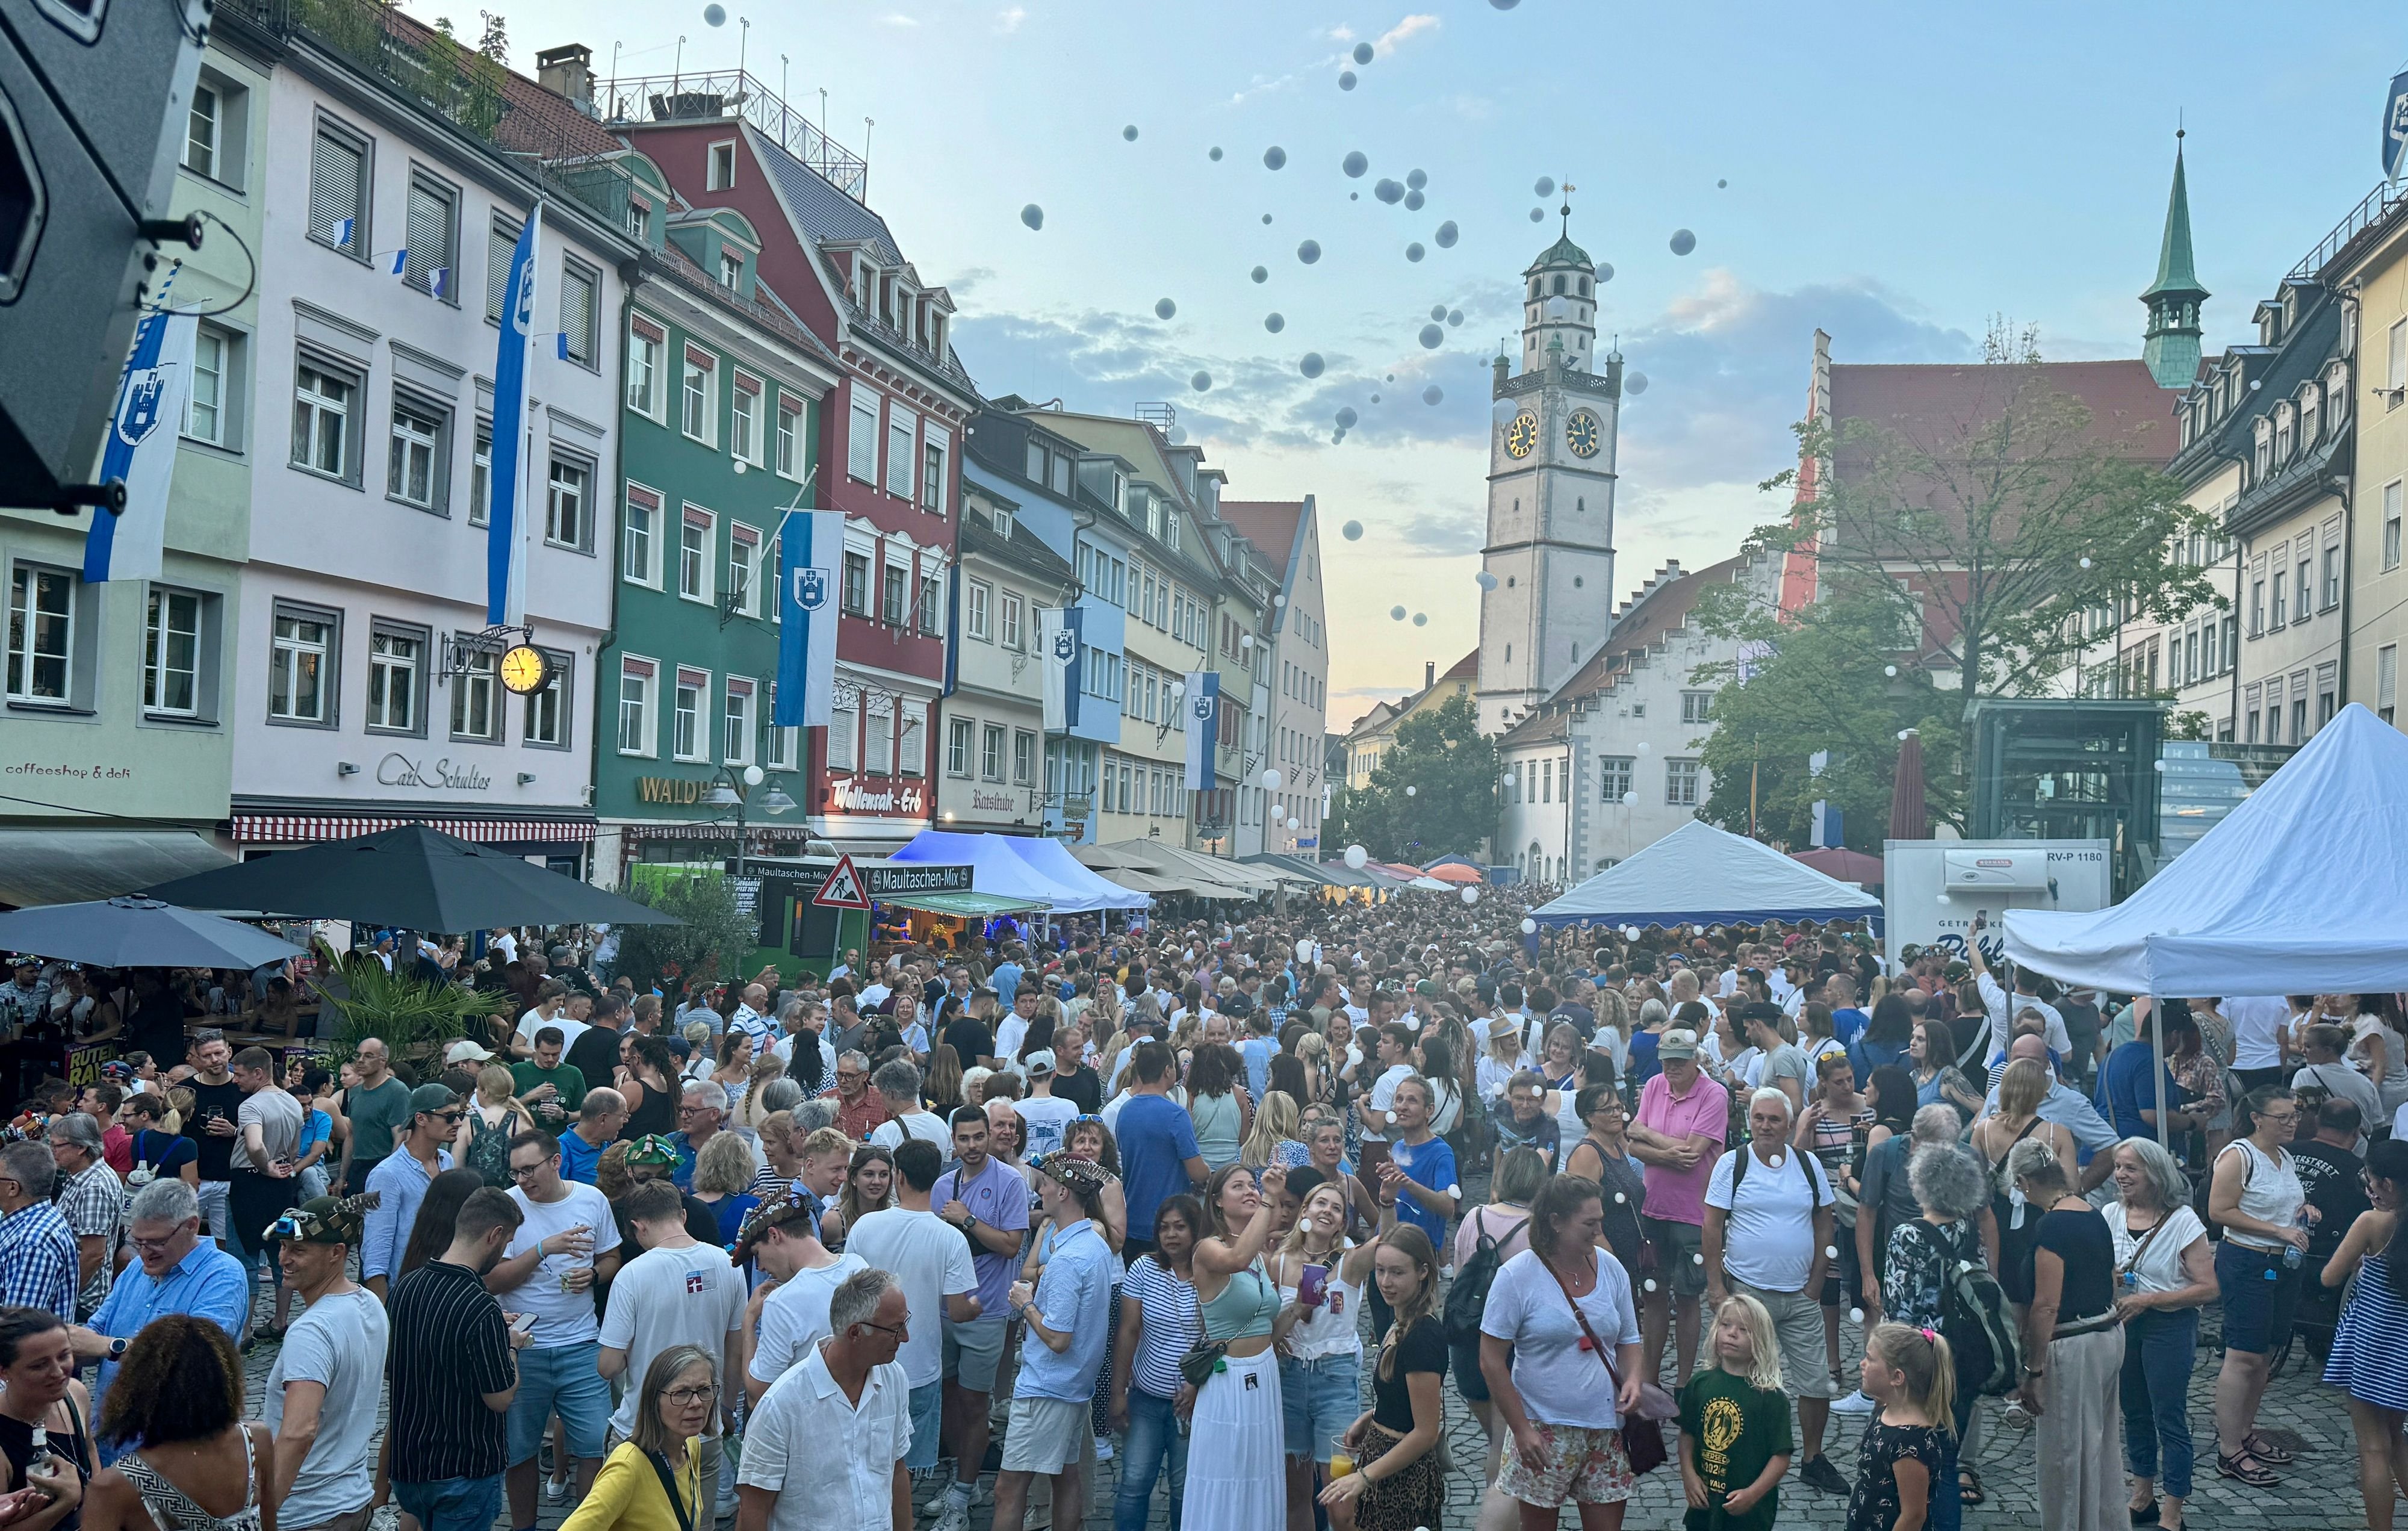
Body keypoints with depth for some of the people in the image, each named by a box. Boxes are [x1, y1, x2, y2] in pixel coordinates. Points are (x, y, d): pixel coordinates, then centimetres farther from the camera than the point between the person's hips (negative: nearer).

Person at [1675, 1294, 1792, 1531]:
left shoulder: (1770, 1396, -12)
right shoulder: (1700, 1383, 0)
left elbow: (1782, 1456, -13)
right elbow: (1687, 1434, 7)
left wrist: (1753, 1493, -20)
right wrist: (1689, 1476, -5)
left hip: (1750, 1511, -4)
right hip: (1704, 1503, 4)